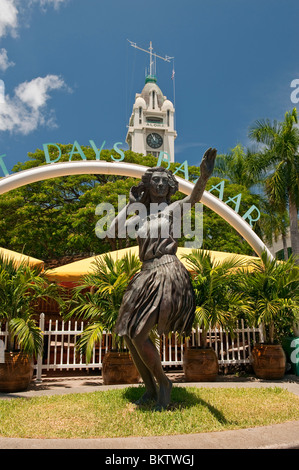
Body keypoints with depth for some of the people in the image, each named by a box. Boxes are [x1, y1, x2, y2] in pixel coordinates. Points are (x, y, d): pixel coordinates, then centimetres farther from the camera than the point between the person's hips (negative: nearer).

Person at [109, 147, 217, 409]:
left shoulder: (173, 209, 4)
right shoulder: (139, 217, 19)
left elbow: (194, 198, -17)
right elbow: (113, 230, 11)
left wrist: (204, 176, -37)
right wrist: (130, 204, 14)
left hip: (166, 273, -7)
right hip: (146, 275, 7)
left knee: (139, 335, -17)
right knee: (128, 335, 7)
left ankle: (164, 383, 8)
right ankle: (150, 389, 24)